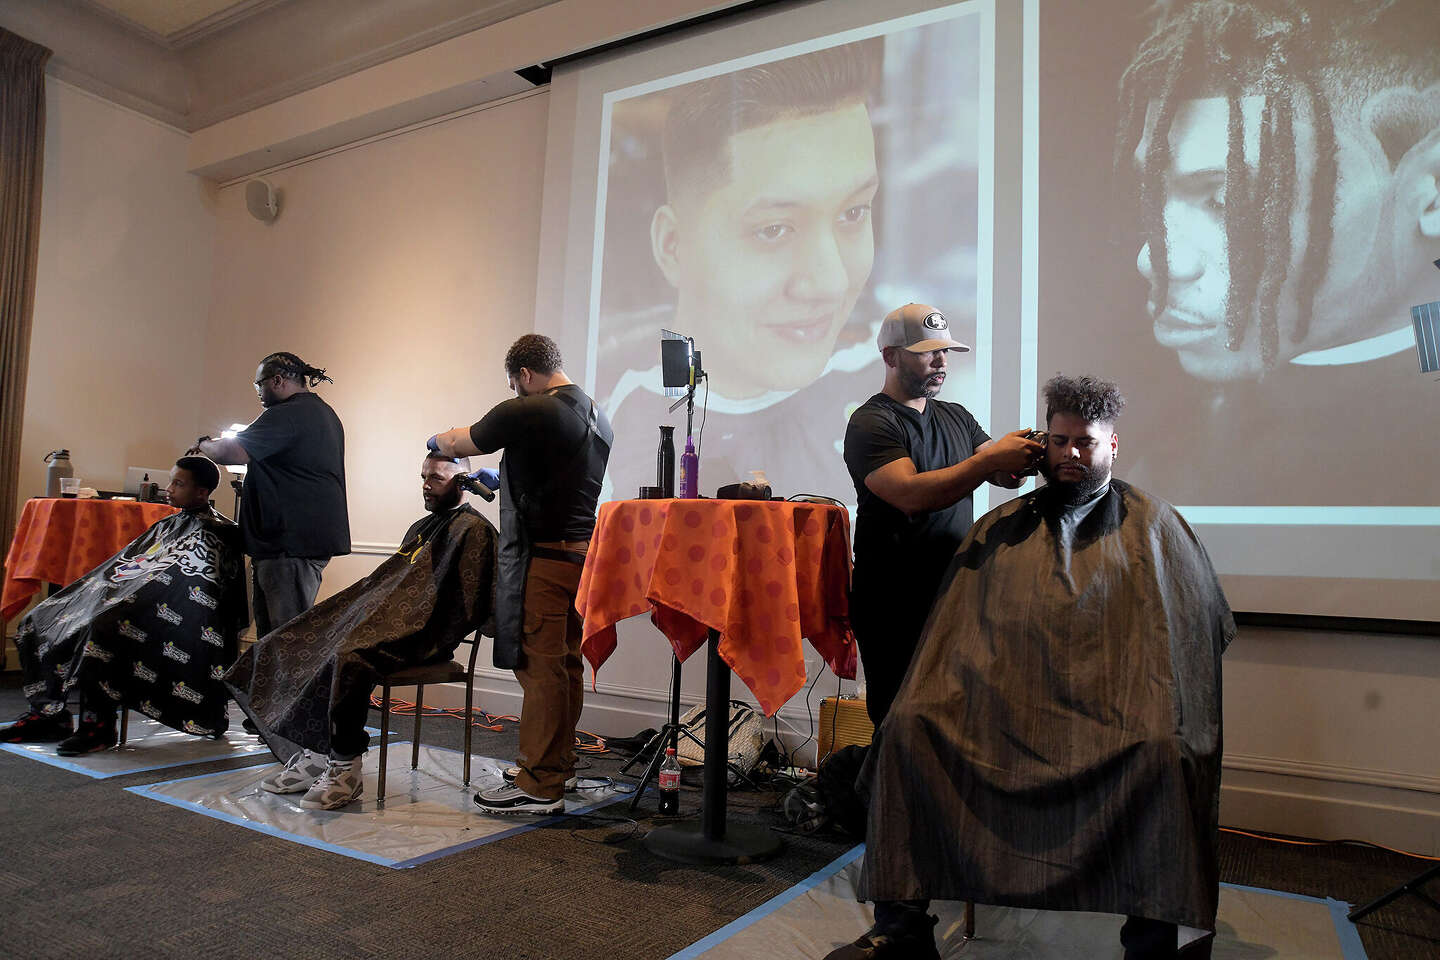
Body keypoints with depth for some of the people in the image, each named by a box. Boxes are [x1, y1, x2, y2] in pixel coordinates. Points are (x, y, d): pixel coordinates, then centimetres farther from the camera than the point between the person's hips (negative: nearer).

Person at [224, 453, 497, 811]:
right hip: (386, 619, 10)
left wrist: (425, 647, -17)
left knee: (348, 657, -35)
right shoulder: (421, 527, 27)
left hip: (421, 635, -10)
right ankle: (312, 757, -3)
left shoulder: (473, 530, -4)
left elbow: (466, 608, -13)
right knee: (290, 646, -2)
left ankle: (345, 770, -23)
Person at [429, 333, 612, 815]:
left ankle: (540, 787, 2)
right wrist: (503, 480, 37)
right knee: (567, 665, 14)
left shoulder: (527, 412, -10)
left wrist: (437, 440, 25)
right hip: (585, 553, 9)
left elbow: (457, 443, 2)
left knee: (540, 667, -4)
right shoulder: (598, 417, 16)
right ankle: (559, 765, 25)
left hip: (544, 556, -8)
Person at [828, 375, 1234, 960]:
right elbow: (958, 630, 17)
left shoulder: (1150, 526, 17)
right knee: (908, 726, -24)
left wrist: (1157, 707, -6)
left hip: (1103, 704, -1)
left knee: (1163, 752, -34)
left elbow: (1207, 625, 11)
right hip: (999, 695, 2)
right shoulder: (1001, 528, 22)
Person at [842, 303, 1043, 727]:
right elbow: (911, 495, -22)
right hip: (895, 605, -6)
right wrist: (991, 457, -26)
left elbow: (1007, 475, 8)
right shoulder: (870, 424, -7)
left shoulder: (956, 417, 18)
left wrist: (1030, 455, -13)